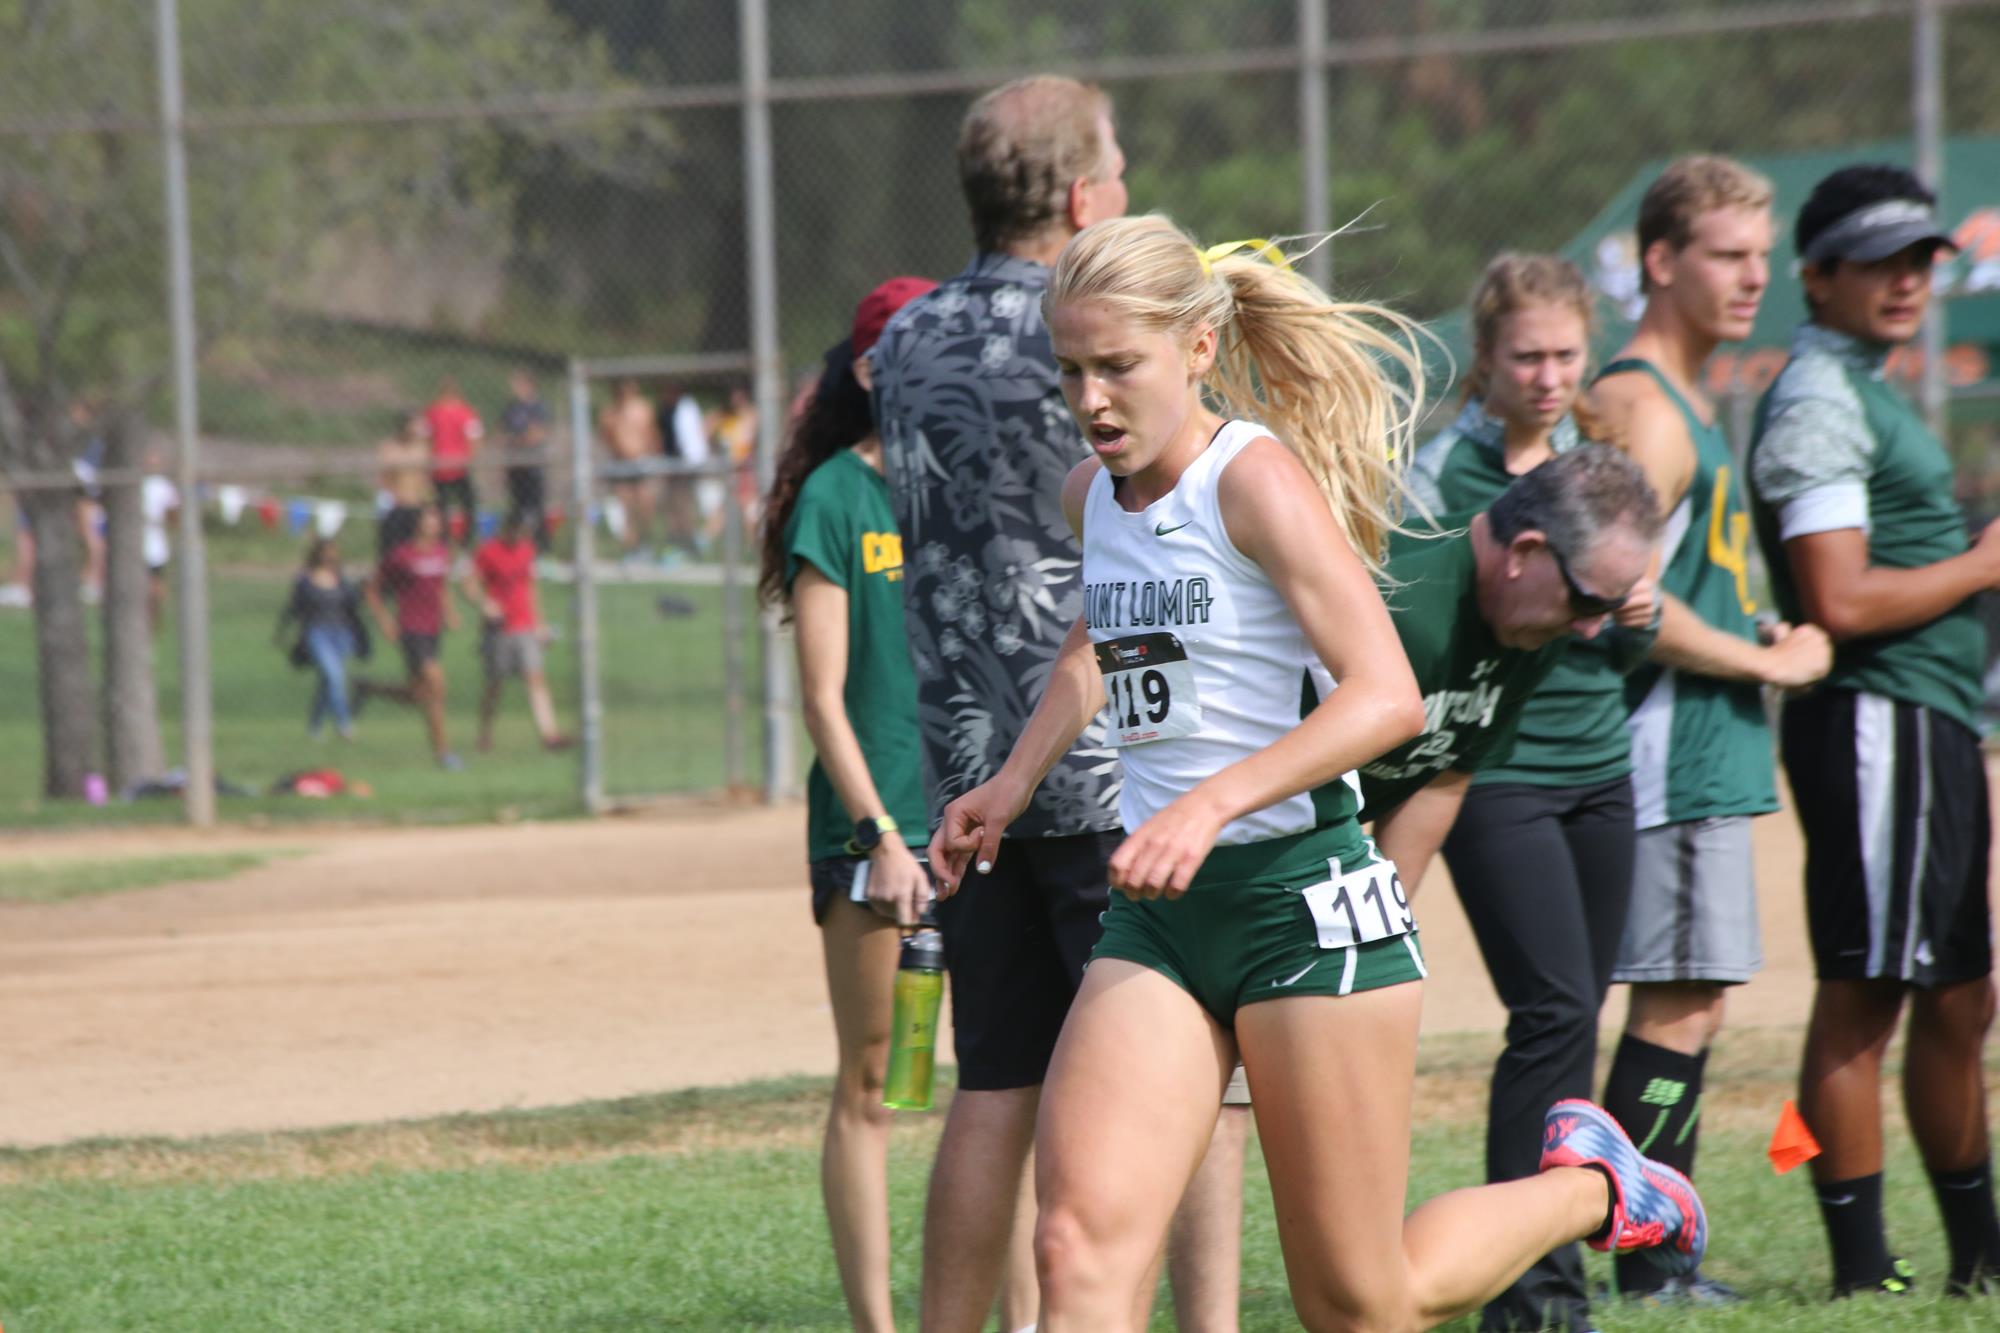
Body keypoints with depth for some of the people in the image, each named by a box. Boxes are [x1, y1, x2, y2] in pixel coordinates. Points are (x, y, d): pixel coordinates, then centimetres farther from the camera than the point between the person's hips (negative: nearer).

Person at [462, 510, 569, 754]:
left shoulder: (526, 548, 12)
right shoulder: (487, 551, -6)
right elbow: (468, 585, -7)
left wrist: (538, 621, 22)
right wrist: (485, 603, -25)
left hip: (525, 628, 4)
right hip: (498, 629, -4)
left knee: (536, 679, -7)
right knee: (495, 684, 3)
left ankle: (549, 733, -16)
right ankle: (485, 733, 20)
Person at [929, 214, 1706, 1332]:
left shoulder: (1257, 477, -13)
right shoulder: (1095, 496, 10)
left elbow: (1386, 694, -24)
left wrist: (1209, 807, -32)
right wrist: (1009, 789, 25)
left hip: (1307, 900, -7)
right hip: (1158, 913, 7)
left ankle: (1588, 1186, 31)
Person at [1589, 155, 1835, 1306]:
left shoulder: (1684, 402, 19)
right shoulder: (1643, 409, -14)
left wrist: (1754, 643, 10)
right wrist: (1769, 660, -13)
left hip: (1706, 756, 10)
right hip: (1676, 755, -10)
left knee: (1690, 1005, 11)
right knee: (1679, 1007, -10)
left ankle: (1663, 1258, 13)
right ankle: (1637, 1260, -9)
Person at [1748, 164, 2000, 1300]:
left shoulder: (1867, 393, 21)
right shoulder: (1821, 402, -12)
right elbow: (1840, 601, -21)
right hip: (1878, 723, -11)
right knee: (1863, 997, -8)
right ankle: (1862, 1264, -6)